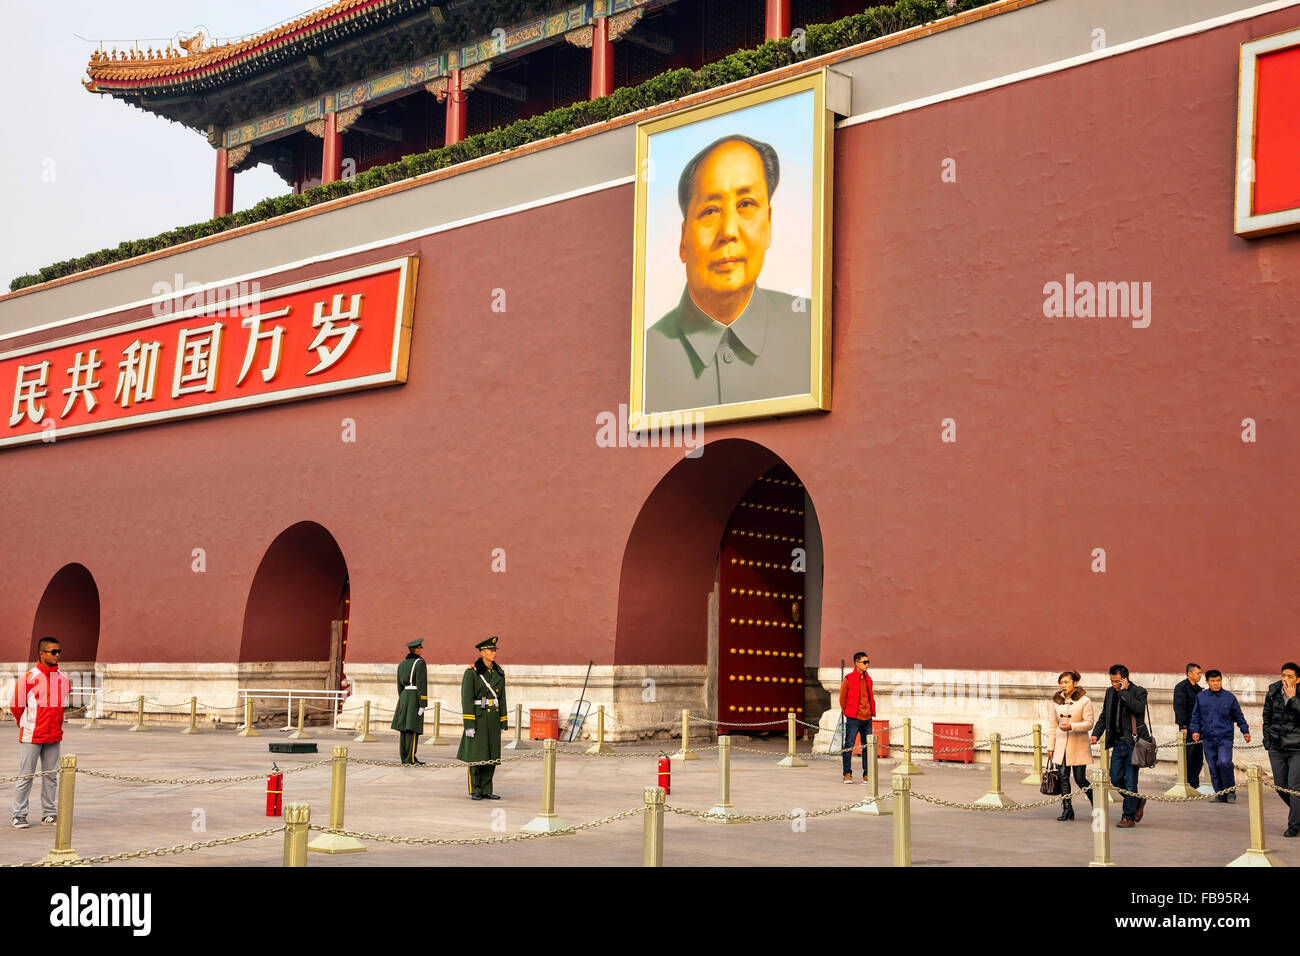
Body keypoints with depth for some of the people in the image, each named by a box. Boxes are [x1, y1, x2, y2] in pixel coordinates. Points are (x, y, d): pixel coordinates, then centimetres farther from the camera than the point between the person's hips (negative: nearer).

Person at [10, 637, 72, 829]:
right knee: (26, 776, -1)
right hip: (31, 737, -5)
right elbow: (15, 706, -1)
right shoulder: (28, 678, -10)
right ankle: (19, 816, 6)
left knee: (51, 776, 9)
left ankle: (49, 814, 16)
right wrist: (26, 725, 9)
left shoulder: (64, 679, 5)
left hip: (54, 736, 5)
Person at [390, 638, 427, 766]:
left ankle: (404, 758, 11)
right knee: (413, 729, -7)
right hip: (415, 697, -7)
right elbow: (421, 684, -16)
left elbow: (400, 684, 15)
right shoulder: (420, 663, -10)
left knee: (404, 728, 8)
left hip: (404, 697, 7)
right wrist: (422, 704, -16)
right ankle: (410, 759, -8)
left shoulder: (402, 663, 11)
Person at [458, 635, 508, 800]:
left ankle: (486, 790, 14)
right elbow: (467, 699, -11)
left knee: (491, 755, 6)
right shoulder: (472, 672, -8)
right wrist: (468, 724, -16)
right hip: (478, 717, -5)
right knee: (476, 755, -1)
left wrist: (503, 723, 11)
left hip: (493, 718, 5)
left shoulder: (499, 672, 9)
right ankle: (475, 791, 9)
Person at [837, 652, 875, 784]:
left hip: (867, 719, 5)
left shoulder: (868, 679, 12)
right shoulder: (848, 679, -6)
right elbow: (842, 699, 2)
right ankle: (847, 774, 2)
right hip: (853, 719, -5)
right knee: (849, 746, -5)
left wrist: (871, 712, 15)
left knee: (867, 746, 5)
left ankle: (866, 775, 11)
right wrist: (848, 713, 6)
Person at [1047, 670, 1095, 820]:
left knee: (1080, 779, -2)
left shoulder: (1084, 701, -5)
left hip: (1078, 745, -4)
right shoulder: (1056, 701, 9)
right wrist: (1050, 746, 12)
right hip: (1061, 744, 4)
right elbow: (1053, 725, 14)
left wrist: (1071, 726, -23)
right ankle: (1067, 810, 6)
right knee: (1063, 777, -1)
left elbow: (1089, 723, -9)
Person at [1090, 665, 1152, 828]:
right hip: (1117, 743, 6)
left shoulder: (1139, 691, -6)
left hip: (1132, 743, -6)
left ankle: (1128, 817, 6)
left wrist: (1124, 691, -20)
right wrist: (1096, 734, 5)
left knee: (1130, 781, -3)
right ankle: (1138, 801, 31)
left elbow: (1138, 708, -27)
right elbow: (1104, 716, 18)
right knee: (1115, 779, 7)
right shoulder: (1110, 692, 11)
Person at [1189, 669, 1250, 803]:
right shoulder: (1201, 697, 8)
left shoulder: (1229, 697, 4)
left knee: (1224, 762, -20)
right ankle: (1220, 794, 15)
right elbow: (1195, 716, 16)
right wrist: (1195, 730, 4)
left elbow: (1238, 716, 12)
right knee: (1213, 767, 4)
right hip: (1208, 739, 3)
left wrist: (1245, 731, 7)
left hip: (1225, 738, -3)